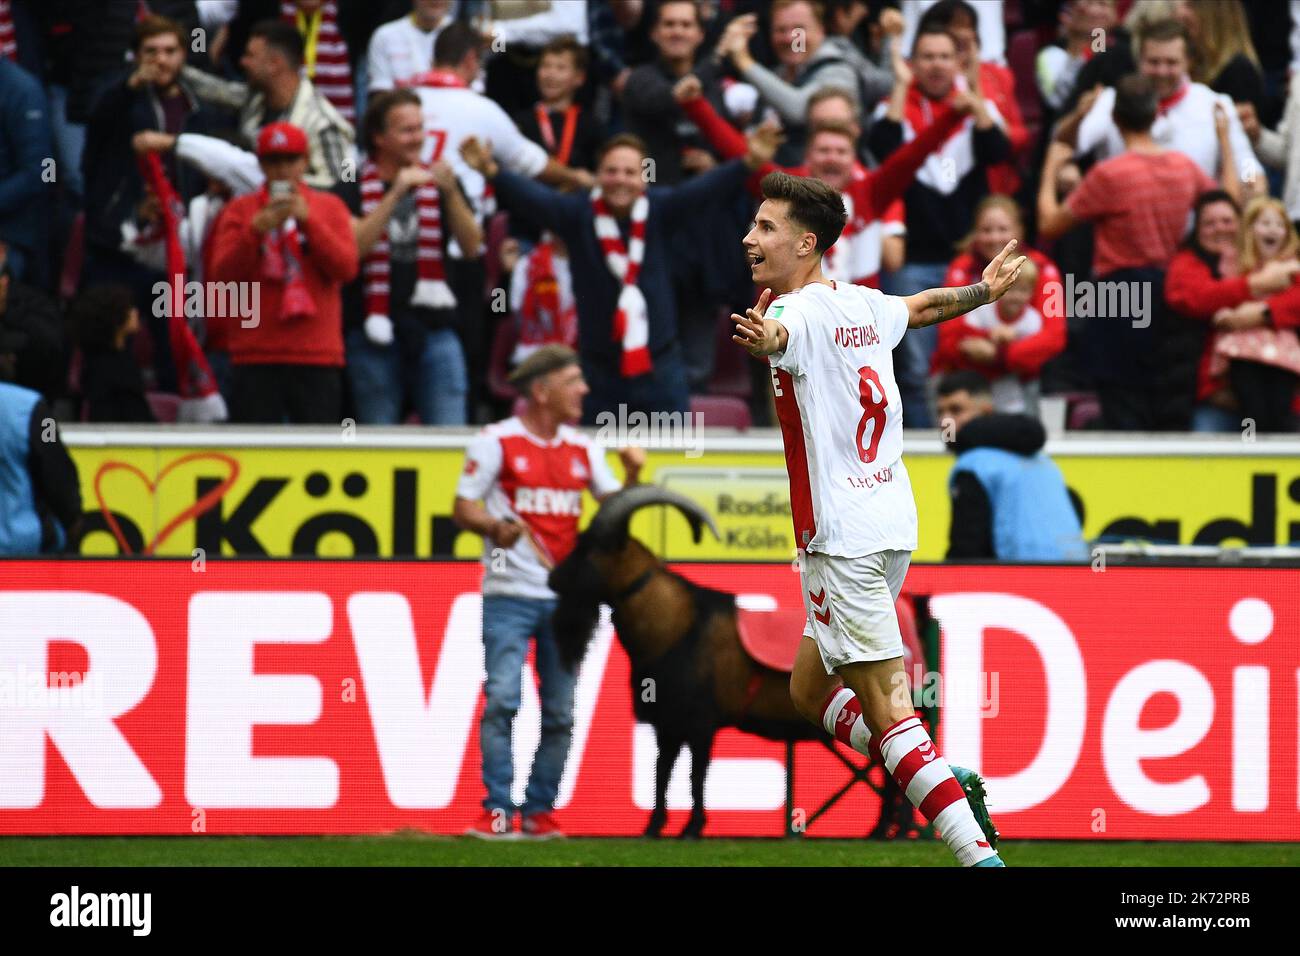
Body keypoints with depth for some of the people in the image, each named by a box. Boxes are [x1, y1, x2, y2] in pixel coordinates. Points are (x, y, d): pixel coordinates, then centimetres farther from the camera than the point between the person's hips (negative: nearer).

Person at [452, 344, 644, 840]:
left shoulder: (582, 449, 12)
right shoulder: (496, 441, -2)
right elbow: (463, 508, -4)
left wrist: (632, 476, -6)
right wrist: (495, 526, -23)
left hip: (565, 595, 5)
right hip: (509, 594, -5)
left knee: (560, 711, 3)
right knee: (502, 700, -14)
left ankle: (540, 810, 11)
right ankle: (497, 809, -11)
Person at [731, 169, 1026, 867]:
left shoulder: (801, 311, -13)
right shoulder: (863, 305, 11)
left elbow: (780, 334, -39)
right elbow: (928, 304, 32)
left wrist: (763, 338, -62)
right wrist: (983, 290, 52)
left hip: (843, 539, -9)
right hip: (892, 526, 9)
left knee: (886, 712, -11)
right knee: (809, 691, 18)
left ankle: (979, 852, -18)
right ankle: (948, 785, 10)